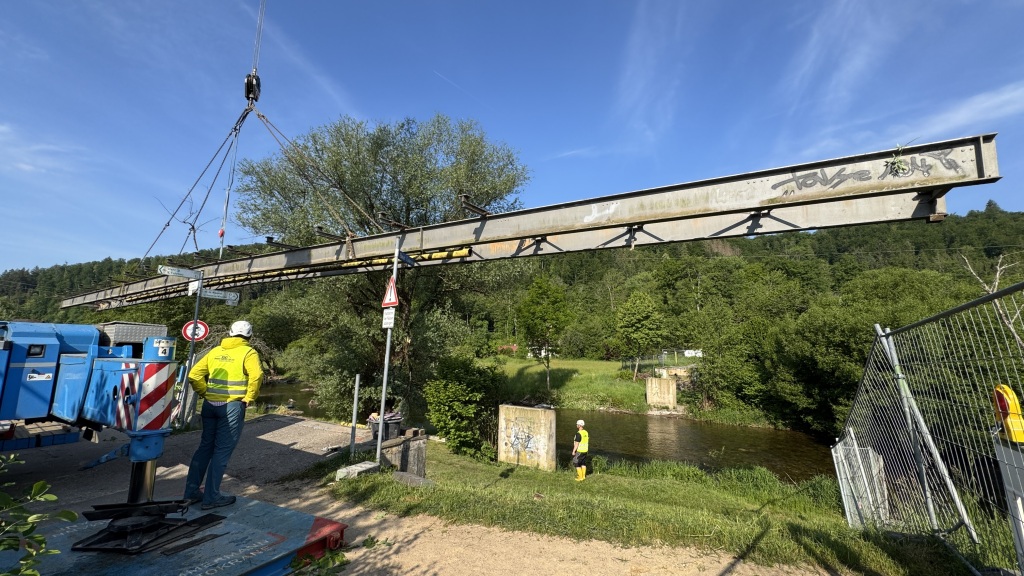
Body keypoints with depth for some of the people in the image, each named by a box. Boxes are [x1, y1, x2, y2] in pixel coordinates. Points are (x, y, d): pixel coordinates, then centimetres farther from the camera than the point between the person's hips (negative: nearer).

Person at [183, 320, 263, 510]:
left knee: (205, 446, 19)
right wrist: (249, 397, -10)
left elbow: (193, 374, 7)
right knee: (222, 451, 3)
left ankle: (191, 492, 27)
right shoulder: (248, 352, -5)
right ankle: (211, 497, 10)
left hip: (210, 404, 6)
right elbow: (256, 375, -22)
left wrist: (204, 393, 13)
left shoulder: (215, 351, 12)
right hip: (232, 405, -6)